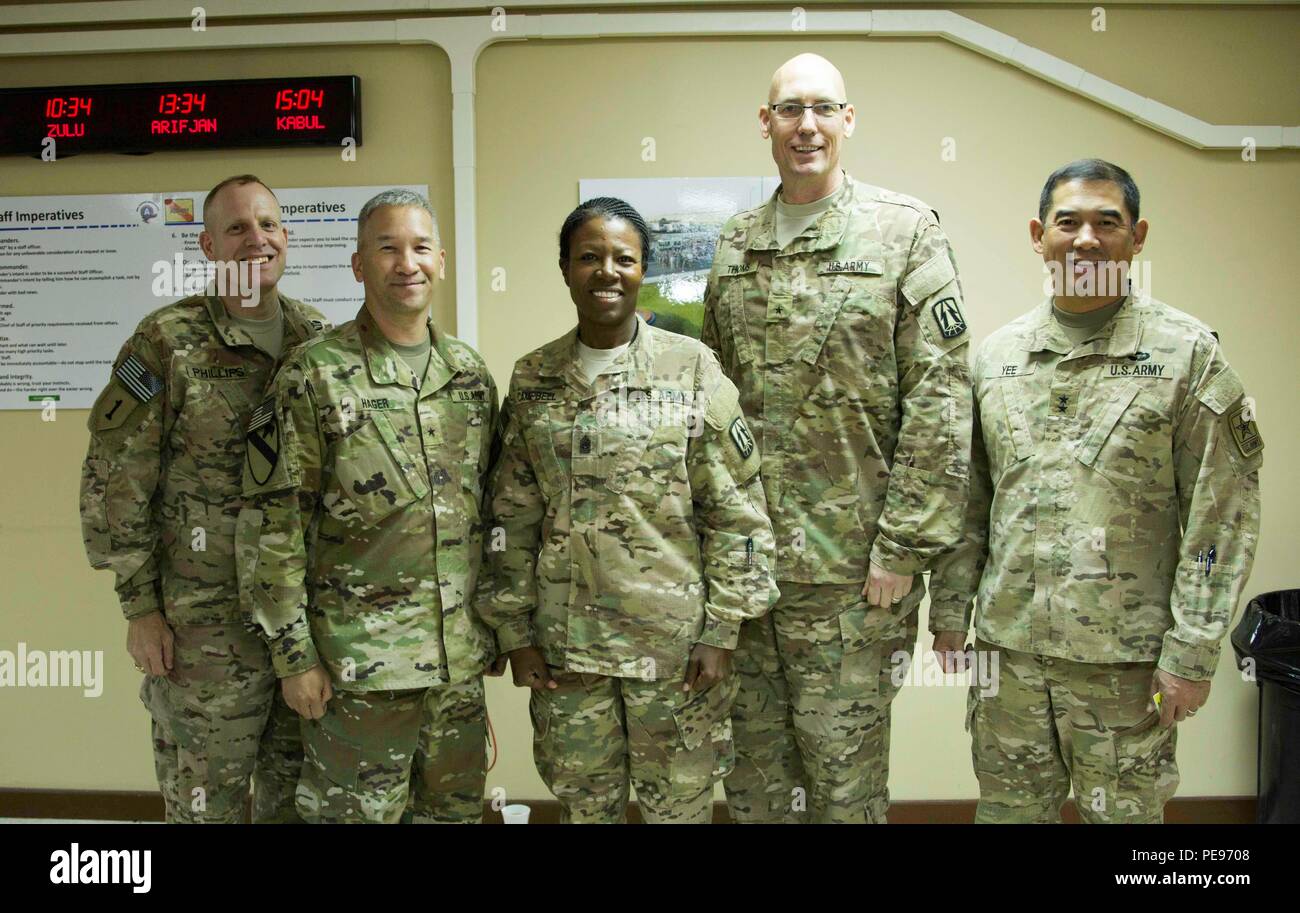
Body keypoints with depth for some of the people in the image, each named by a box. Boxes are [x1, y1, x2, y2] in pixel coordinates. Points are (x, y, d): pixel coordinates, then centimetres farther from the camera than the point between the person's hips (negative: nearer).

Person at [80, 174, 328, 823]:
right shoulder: (168, 342, -7)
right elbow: (115, 481, -8)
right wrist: (139, 606, -9)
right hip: (207, 625, -4)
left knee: (296, 795, 17)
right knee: (205, 800, 9)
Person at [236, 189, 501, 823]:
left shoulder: (471, 375, 6)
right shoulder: (313, 376, -9)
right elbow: (270, 527, -10)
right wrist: (294, 656, -11)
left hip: (460, 656, 5)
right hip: (359, 663, -5)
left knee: (455, 808, 18)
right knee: (358, 811, 8)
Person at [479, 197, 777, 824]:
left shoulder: (692, 368, -5)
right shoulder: (532, 379, 3)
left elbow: (737, 511, -5)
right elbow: (513, 518, 6)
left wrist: (722, 630, -8)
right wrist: (514, 631, 3)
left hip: (675, 642, -2)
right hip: (565, 644, 3)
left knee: (680, 806, 11)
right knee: (583, 805, 15)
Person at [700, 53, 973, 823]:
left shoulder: (904, 232, -3)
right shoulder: (735, 247, 11)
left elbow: (940, 400, -9)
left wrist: (904, 547, -13)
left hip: (850, 564, -4)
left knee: (844, 765, 7)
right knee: (755, 765, 15)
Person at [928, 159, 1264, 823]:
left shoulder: (1187, 353, -4)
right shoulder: (995, 356, 7)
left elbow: (1222, 516, -6)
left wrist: (1192, 652, -9)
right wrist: (949, 610, 7)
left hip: (1127, 657, -3)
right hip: (1007, 645, 3)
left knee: (1123, 811, 12)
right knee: (1007, 809, 15)